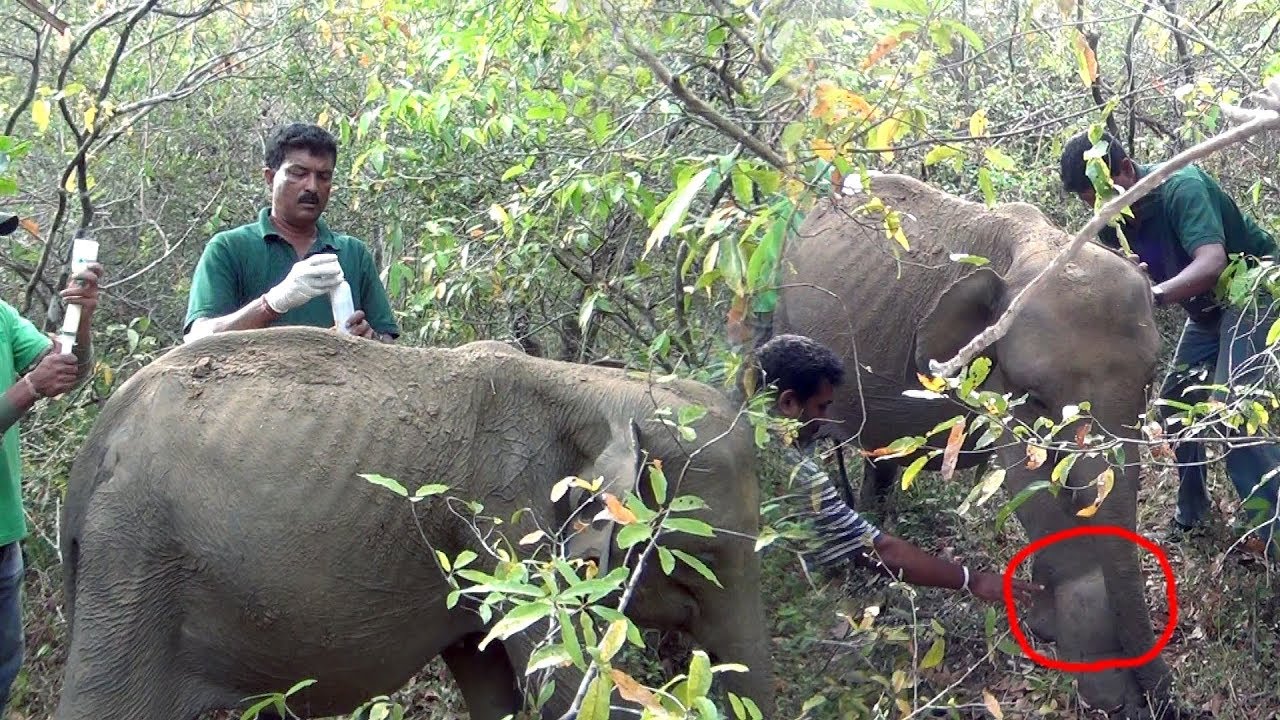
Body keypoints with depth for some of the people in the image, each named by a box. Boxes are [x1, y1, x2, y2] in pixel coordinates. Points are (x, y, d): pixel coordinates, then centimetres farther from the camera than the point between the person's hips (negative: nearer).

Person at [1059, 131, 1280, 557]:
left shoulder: (1180, 188, -31)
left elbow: (1211, 261, -45)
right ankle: (1192, 511, 26)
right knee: (1176, 400, 10)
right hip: (1208, 305, 9)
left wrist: (1155, 294, -62)